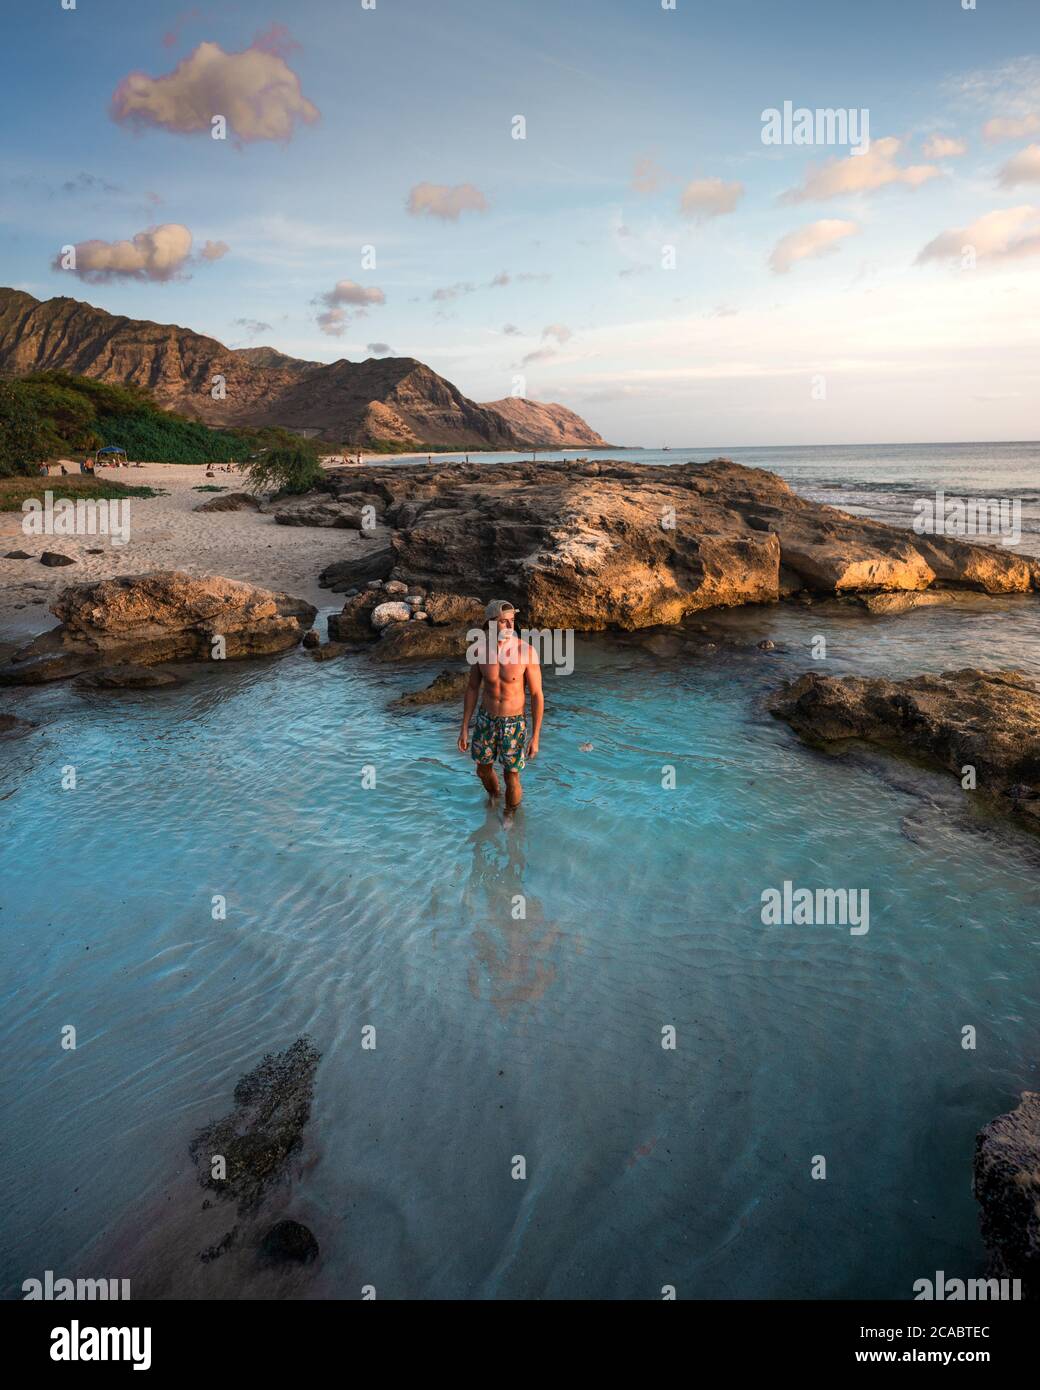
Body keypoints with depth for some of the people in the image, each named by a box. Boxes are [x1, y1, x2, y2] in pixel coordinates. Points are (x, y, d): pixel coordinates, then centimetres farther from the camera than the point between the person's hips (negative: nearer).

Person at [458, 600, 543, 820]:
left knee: (511, 778, 8)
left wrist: (535, 737, -14)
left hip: (513, 724, -3)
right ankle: (493, 795, 55)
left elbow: (537, 695, -15)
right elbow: (472, 688, 2)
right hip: (485, 720, 3)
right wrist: (464, 728, 2)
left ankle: (509, 816, 38)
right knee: (483, 770, 21)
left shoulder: (527, 651, -23)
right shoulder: (482, 648, -11)